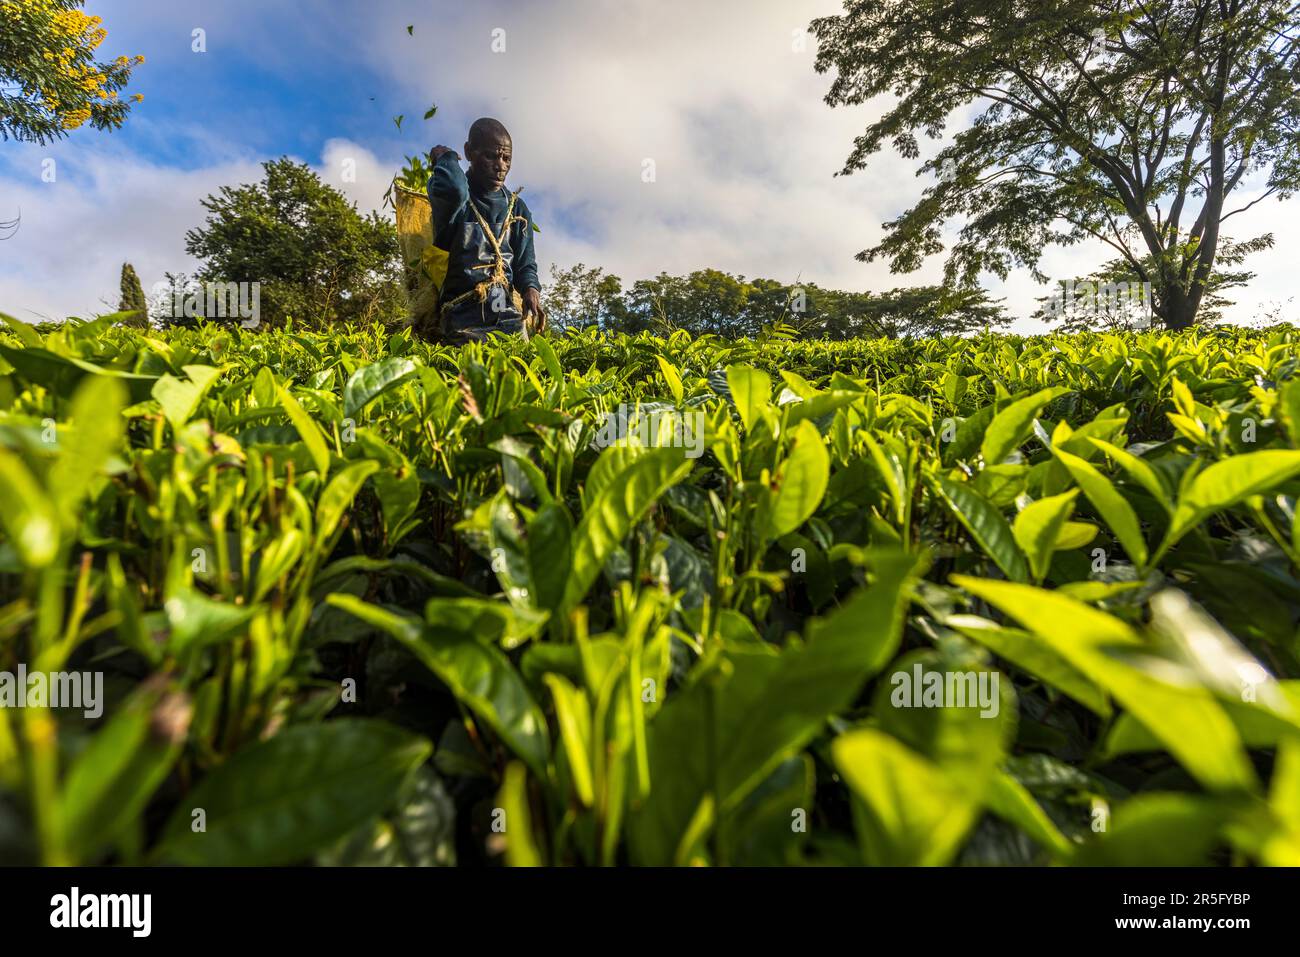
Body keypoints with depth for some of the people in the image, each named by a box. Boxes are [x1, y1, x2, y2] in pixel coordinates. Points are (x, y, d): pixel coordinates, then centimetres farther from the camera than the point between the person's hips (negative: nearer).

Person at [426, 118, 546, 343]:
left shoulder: (518, 209, 15)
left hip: (509, 316, 4)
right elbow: (453, 190, -27)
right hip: (464, 317, -4)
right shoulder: (454, 197, -1)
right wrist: (446, 158, -3)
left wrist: (531, 288, -7)